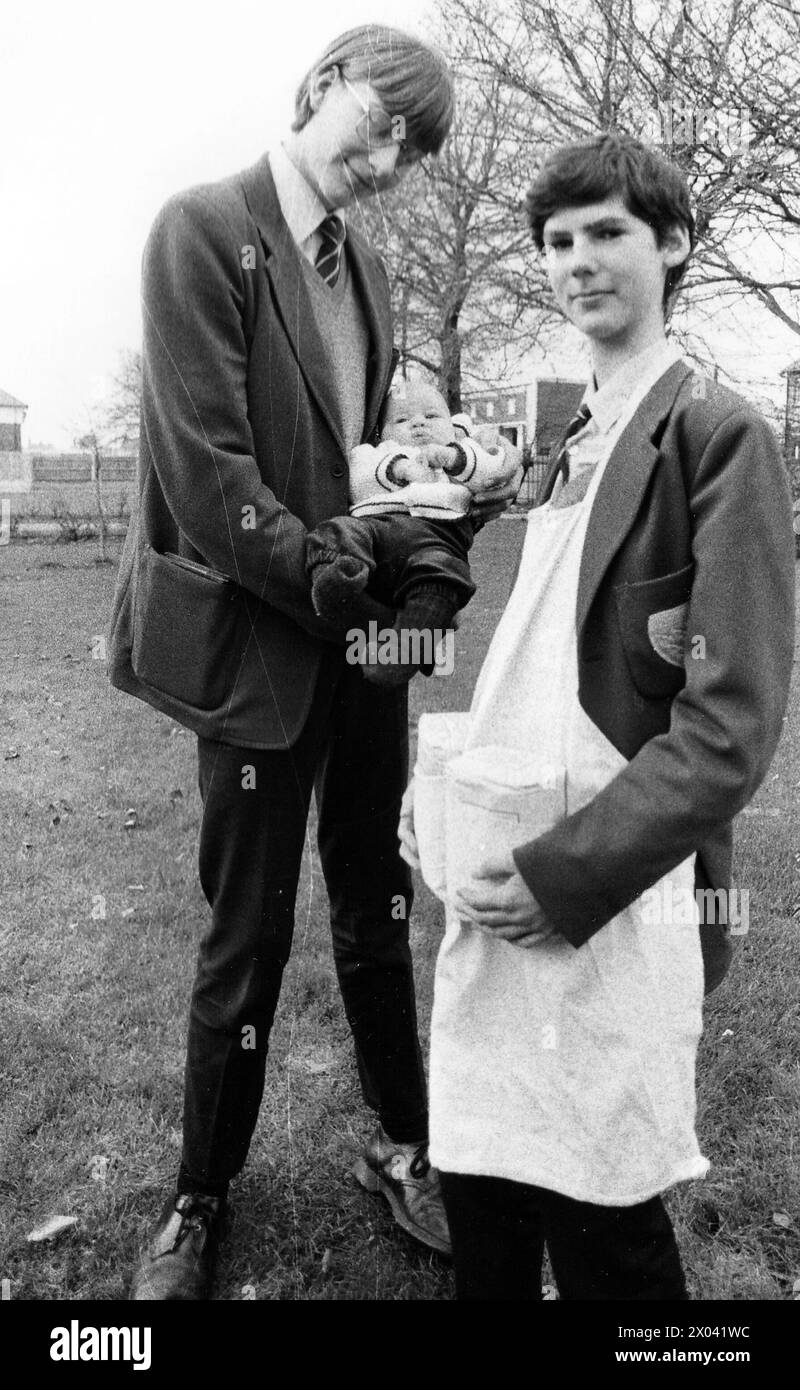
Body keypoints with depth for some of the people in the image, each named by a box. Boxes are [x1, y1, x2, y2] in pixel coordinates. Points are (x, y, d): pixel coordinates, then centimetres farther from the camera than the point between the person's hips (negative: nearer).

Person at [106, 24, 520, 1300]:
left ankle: (404, 1148, 35)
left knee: (377, 912, 14)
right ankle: (201, 1196, 30)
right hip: (256, 636, -6)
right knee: (249, 938, 5)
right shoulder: (202, 228, -6)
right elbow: (210, 473, -15)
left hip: (361, 633, 6)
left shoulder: (367, 266, 14)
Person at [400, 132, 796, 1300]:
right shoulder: (575, 442, 14)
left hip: (610, 901, -6)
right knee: (479, 1191, 16)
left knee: (600, 1233, 7)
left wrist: (565, 877, -17)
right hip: (502, 877, 6)